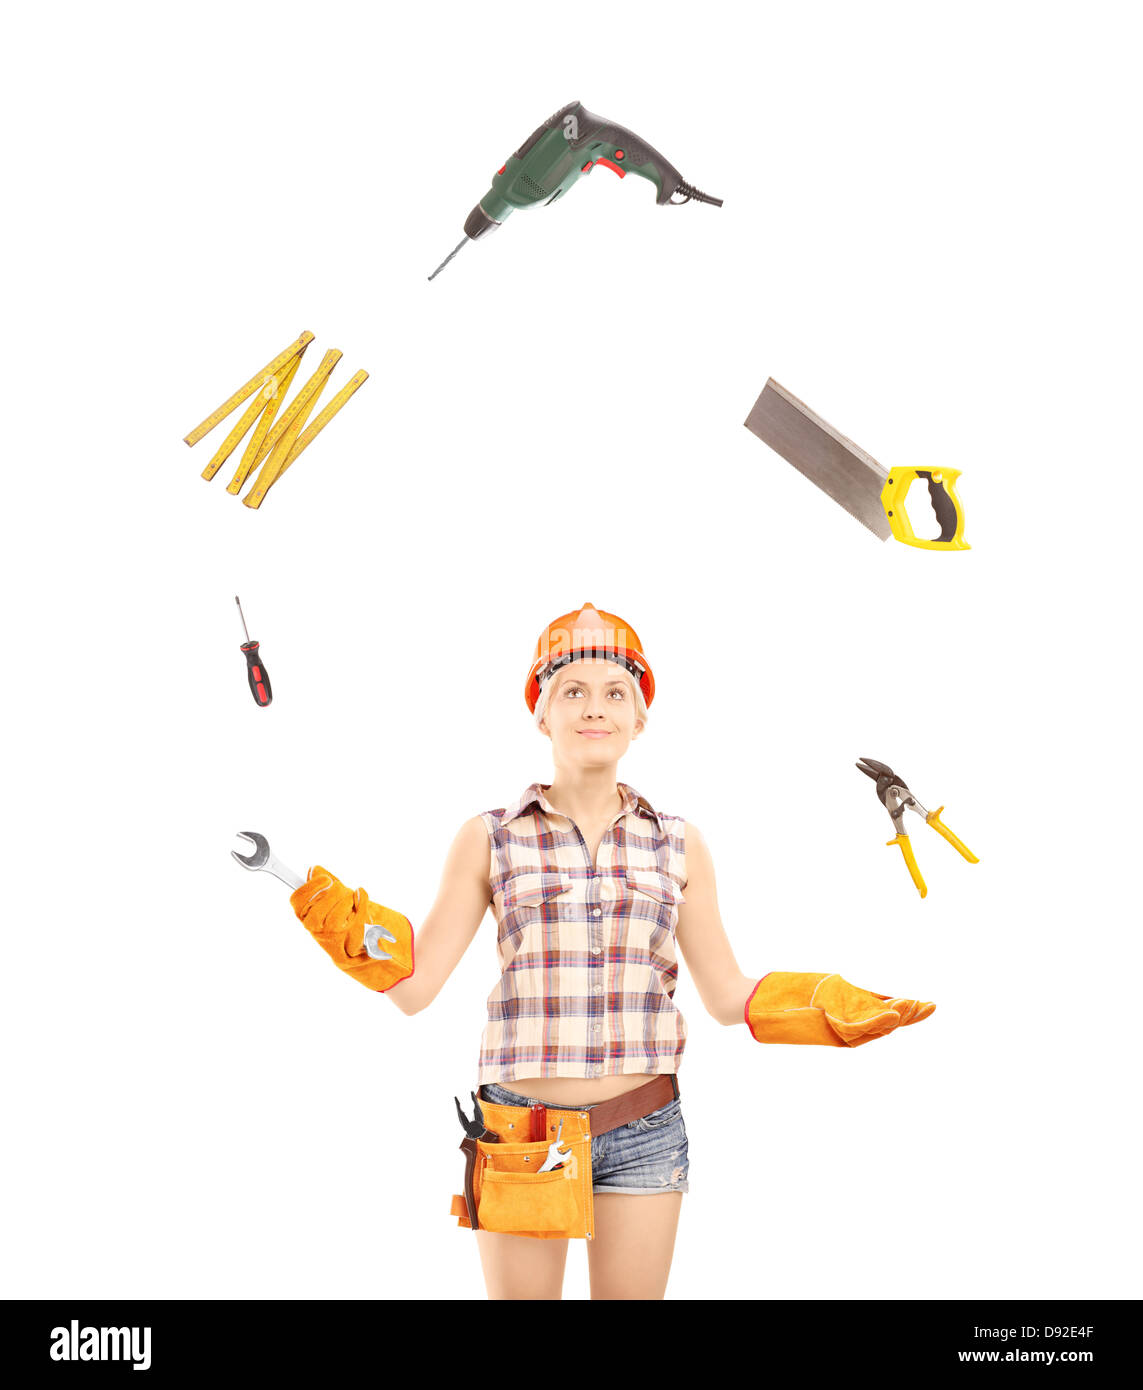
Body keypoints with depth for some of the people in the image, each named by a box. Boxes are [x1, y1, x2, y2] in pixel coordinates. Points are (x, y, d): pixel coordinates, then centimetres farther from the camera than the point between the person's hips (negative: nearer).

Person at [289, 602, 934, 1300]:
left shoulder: (679, 845, 5)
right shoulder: (490, 840, 0)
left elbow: (729, 995, 10)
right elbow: (416, 987, -2)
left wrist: (833, 1007, -2)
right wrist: (350, 926, -18)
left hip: (644, 1134, 2)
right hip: (520, 1134, -1)